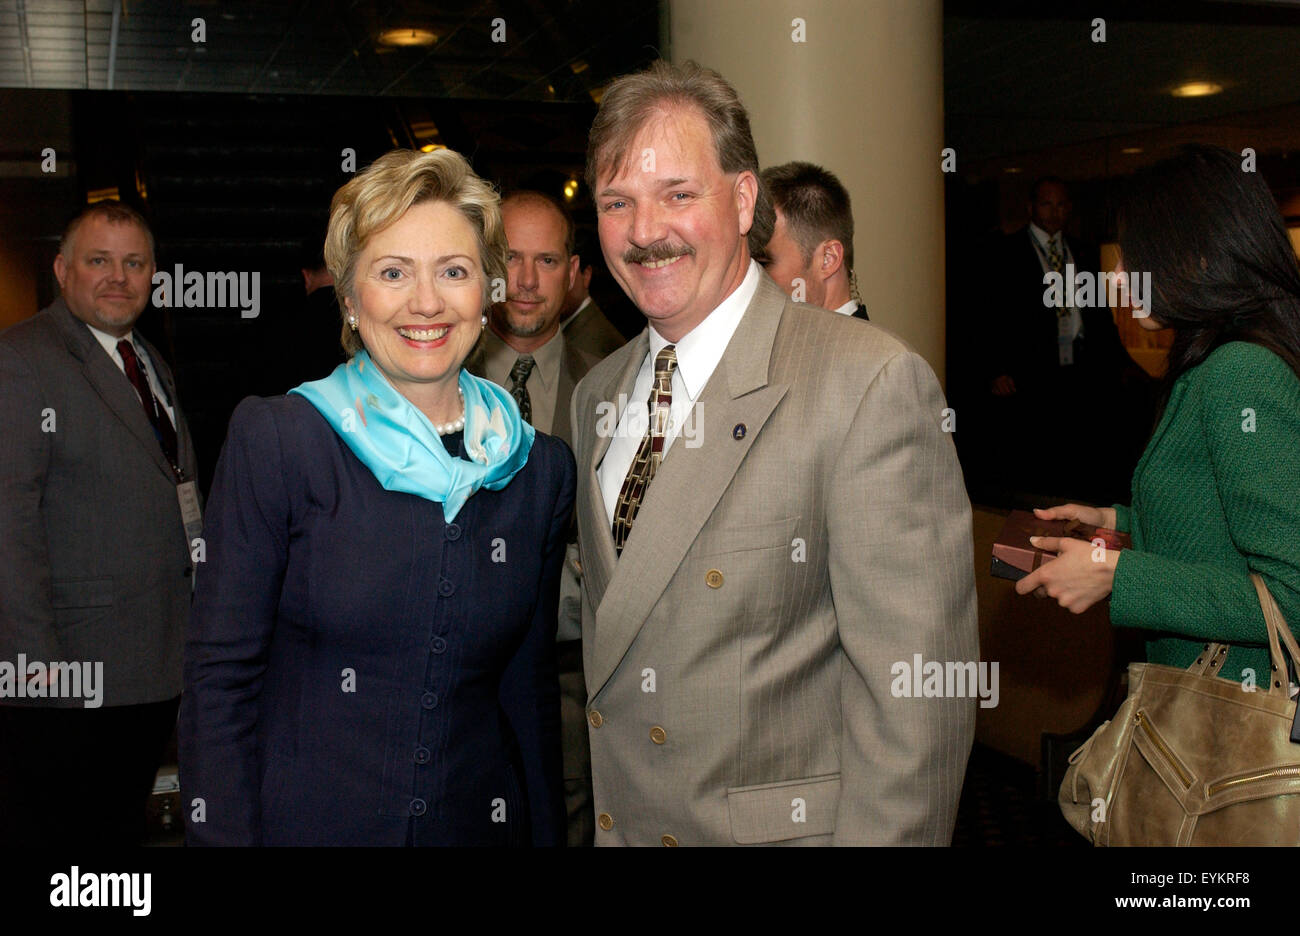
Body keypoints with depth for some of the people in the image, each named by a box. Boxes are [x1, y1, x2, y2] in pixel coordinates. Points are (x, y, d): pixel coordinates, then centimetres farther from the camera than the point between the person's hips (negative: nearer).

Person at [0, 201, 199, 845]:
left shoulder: (149, 362, 16)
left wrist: (197, 628, 12)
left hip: (157, 668, 8)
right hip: (66, 671, -8)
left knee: (120, 830, 18)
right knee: (52, 831, 5)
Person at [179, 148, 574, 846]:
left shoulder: (540, 468, 0)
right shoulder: (273, 441, -10)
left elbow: (530, 690, 5)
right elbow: (221, 673, -9)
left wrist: (547, 833, 2)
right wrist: (223, 835, -14)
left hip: (479, 818, 3)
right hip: (301, 819, -3)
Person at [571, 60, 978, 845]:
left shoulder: (873, 384, -19)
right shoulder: (596, 396, 5)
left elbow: (915, 698, -21)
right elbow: (601, 636, 11)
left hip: (779, 825, -5)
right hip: (612, 822, 6)